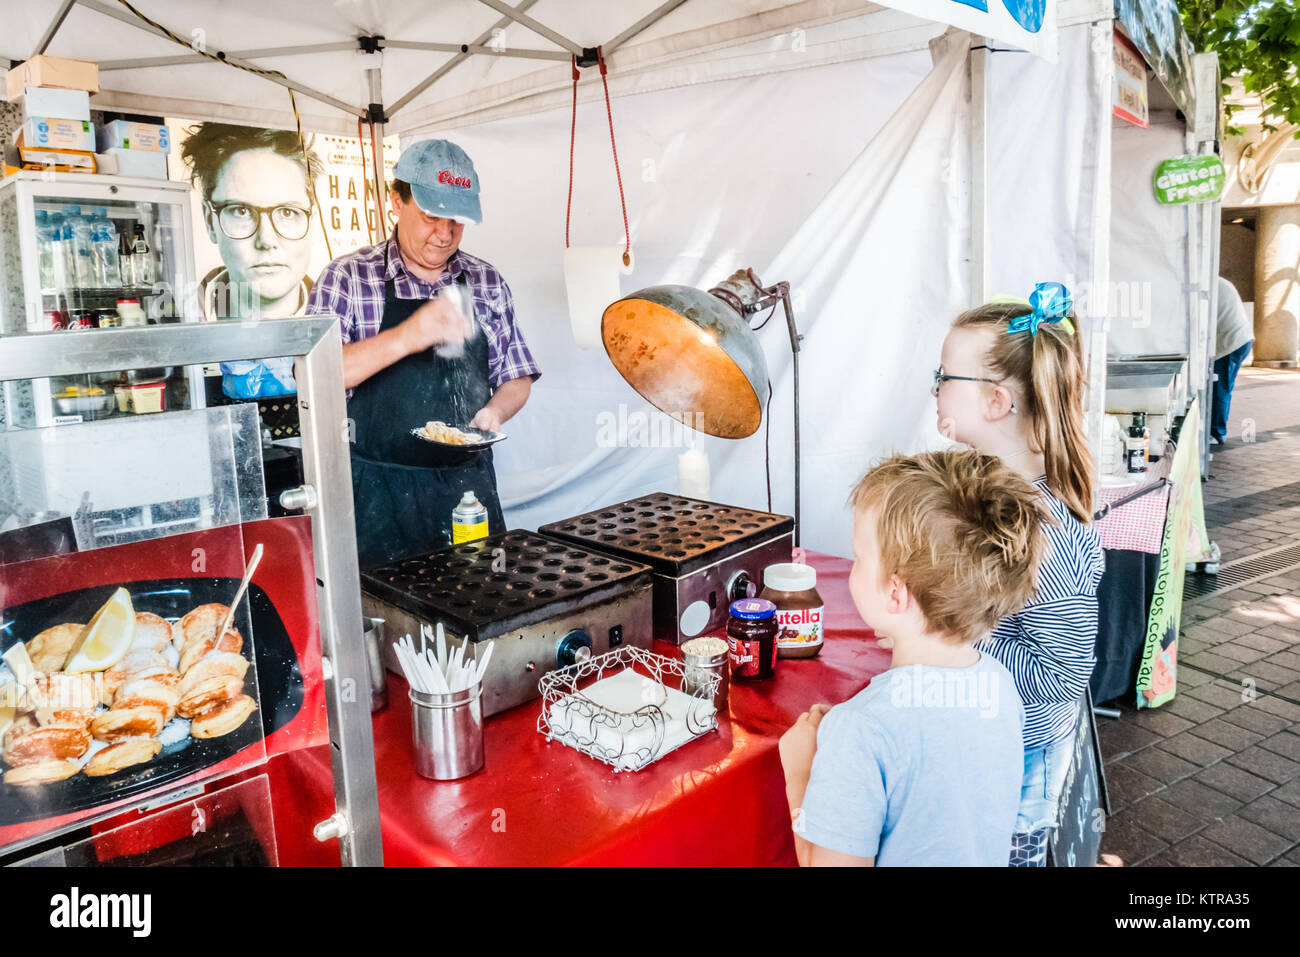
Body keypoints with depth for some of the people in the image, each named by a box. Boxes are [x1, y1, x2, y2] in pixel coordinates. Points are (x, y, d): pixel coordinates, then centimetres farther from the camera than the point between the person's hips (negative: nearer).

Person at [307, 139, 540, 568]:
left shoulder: (488, 283, 7)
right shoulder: (348, 278, -2)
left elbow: (516, 379, 12)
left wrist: (494, 411, -10)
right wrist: (405, 337, -25)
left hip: (469, 483, 3)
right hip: (381, 494, -3)